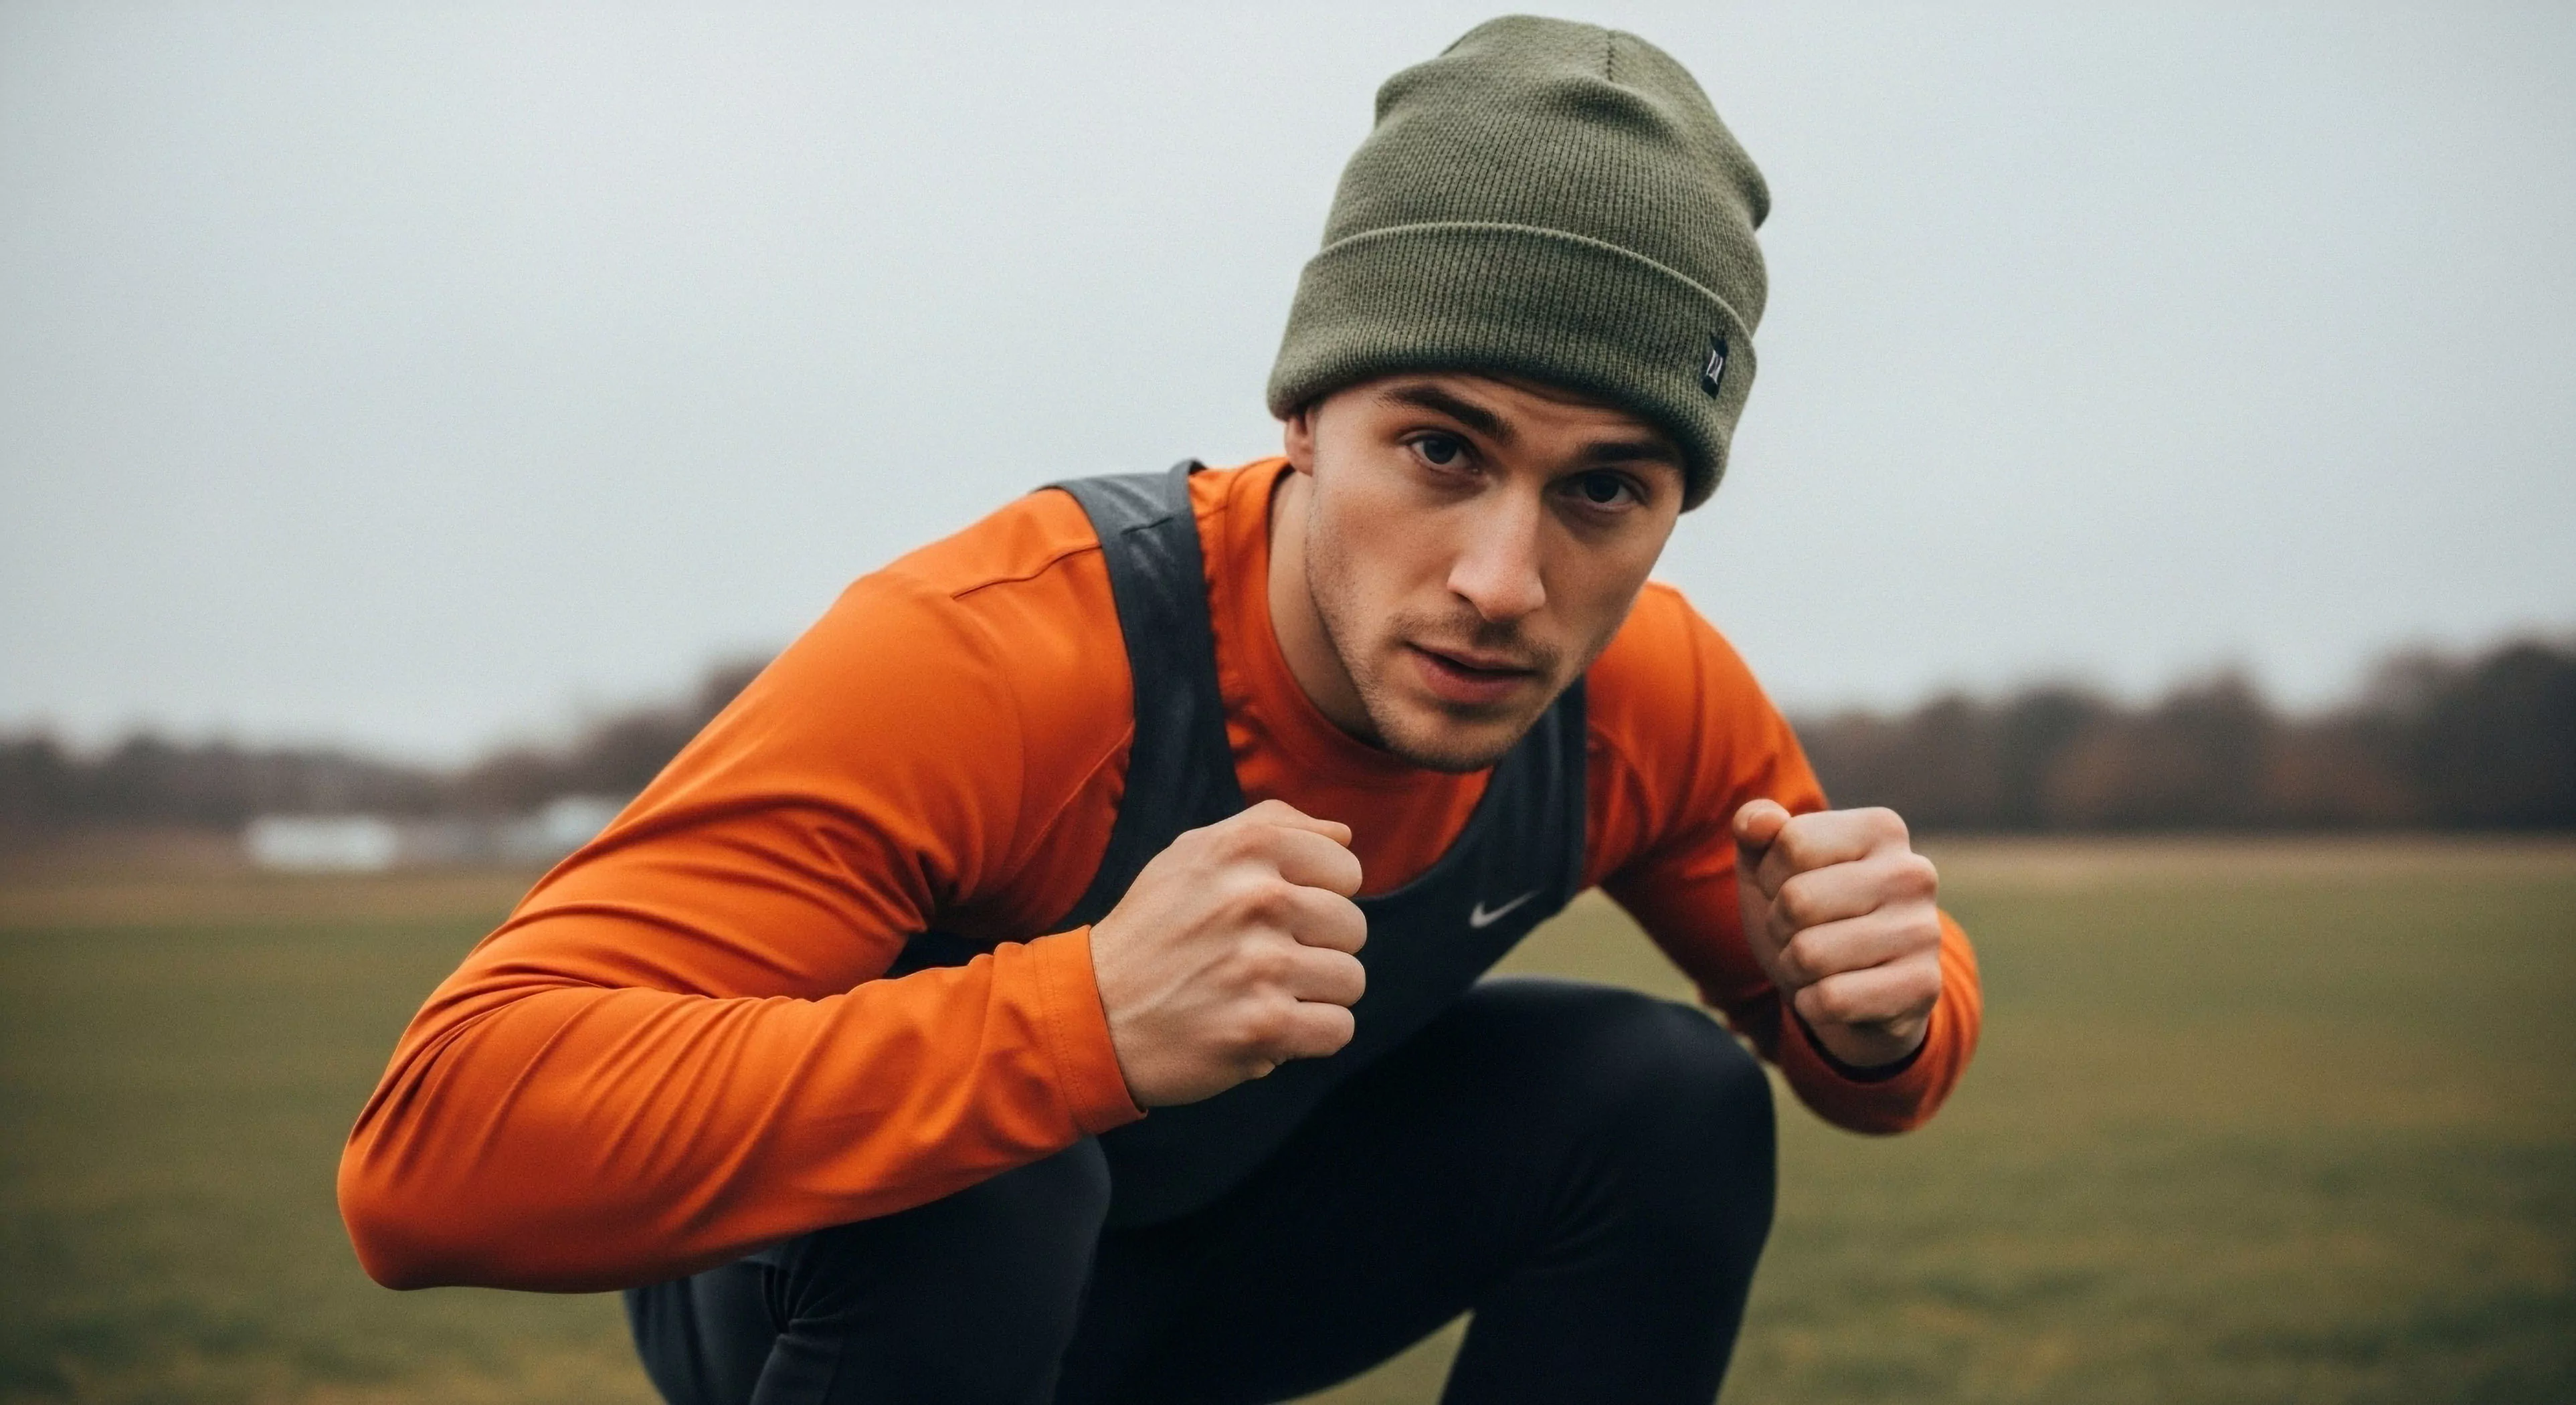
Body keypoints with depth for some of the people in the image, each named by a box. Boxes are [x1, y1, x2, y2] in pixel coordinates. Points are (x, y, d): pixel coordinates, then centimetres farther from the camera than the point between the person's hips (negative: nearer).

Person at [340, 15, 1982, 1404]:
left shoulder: (1655, 699, -19)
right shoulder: (989, 655, -37)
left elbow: (1877, 1025, 0)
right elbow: (429, 1148, -45)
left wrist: (1878, 1014, -27)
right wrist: (1087, 1017, -56)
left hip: (1216, 1245, 5)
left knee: (1676, 1095, -14)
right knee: (973, 1169, -36)